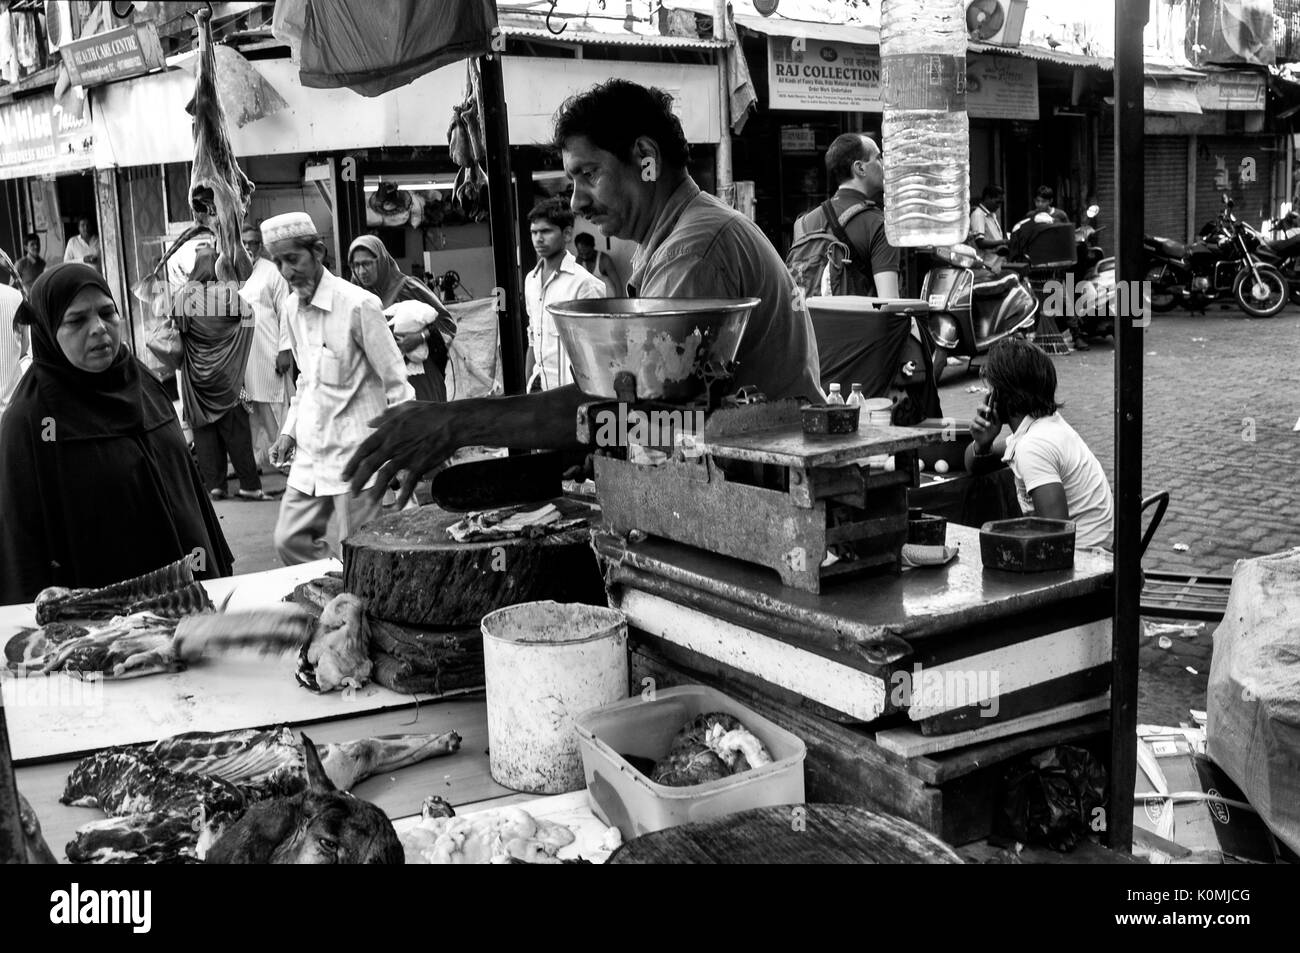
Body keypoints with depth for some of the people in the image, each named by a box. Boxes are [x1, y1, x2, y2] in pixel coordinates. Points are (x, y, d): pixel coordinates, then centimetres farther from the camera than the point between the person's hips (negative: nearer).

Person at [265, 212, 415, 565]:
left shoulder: (358, 304, -13)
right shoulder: (292, 309, 8)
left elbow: (395, 381, -10)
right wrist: (289, 431, 14)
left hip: (356, 449, -7)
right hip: (311, 449, 7)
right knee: (289, 540, 5)